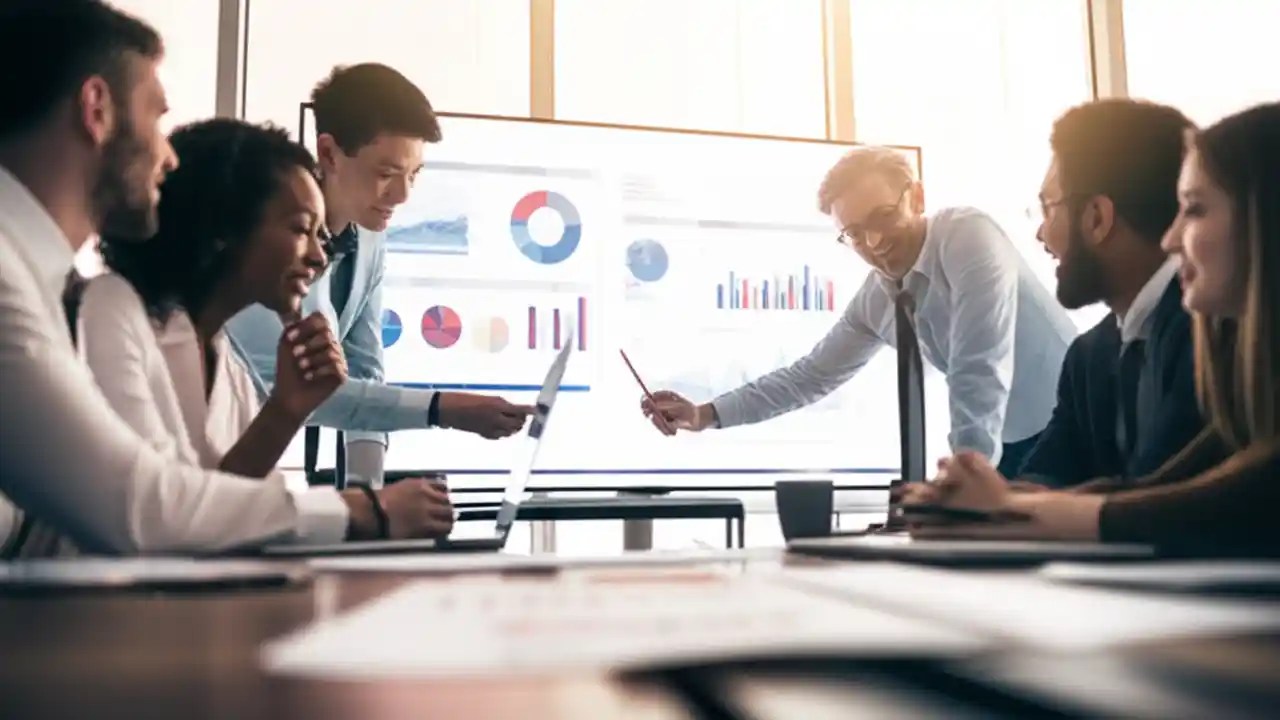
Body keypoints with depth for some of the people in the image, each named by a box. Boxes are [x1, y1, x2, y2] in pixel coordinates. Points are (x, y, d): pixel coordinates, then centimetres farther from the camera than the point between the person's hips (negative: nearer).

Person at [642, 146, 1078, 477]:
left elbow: (981, 372, -29)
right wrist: (704, 415, 3)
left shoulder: (968, 236, -22)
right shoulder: (874, 300, 0)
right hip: (1011, 444, 6)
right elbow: (811, 375, 11)